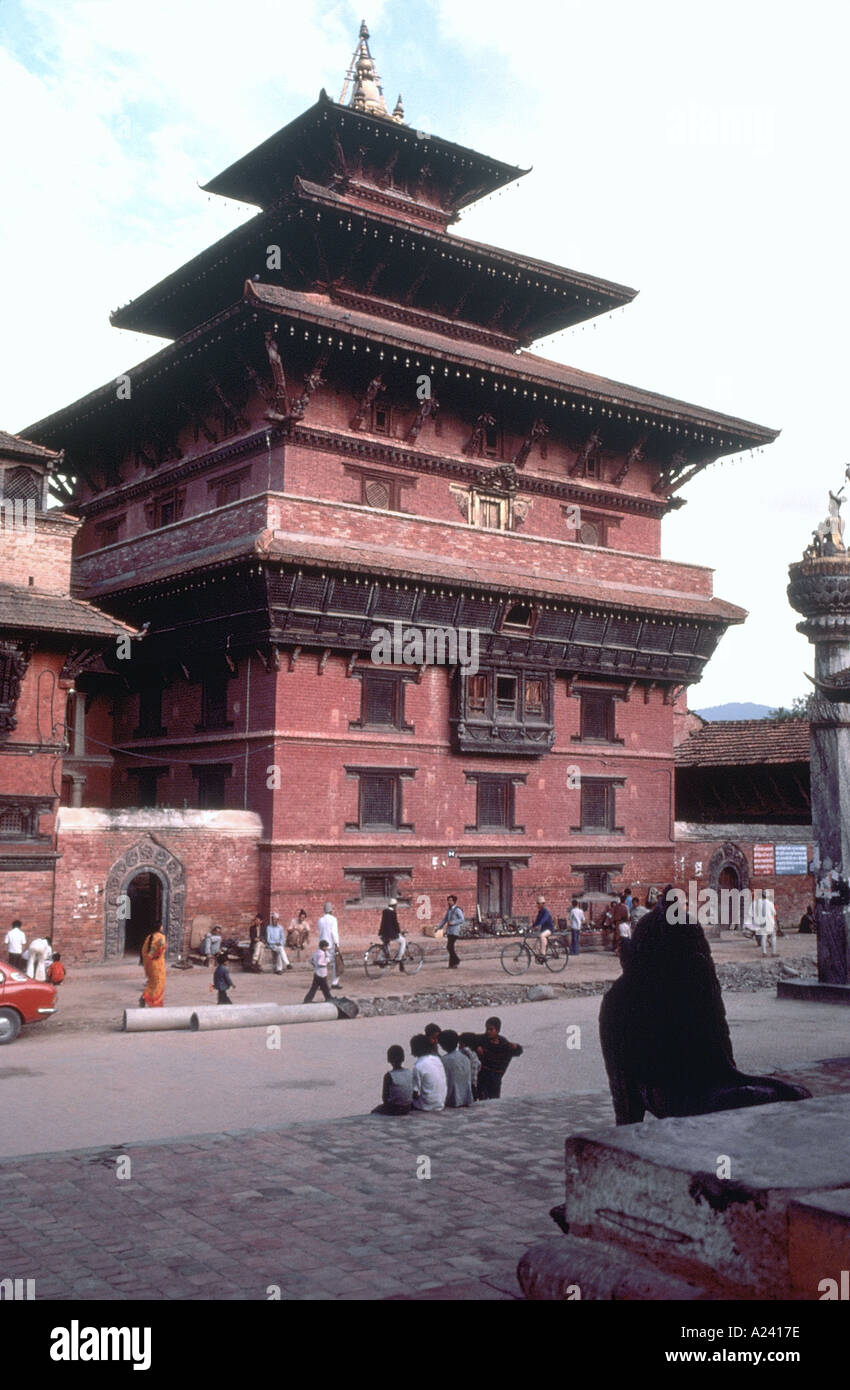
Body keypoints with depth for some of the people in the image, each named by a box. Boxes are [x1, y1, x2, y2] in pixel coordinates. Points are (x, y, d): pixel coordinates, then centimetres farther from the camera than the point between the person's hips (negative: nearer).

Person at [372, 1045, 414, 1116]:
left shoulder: (389, 1076, -18)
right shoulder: (410, 1073, -3)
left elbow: (384, 1097, -13)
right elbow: (413, 1093, 4)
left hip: (393, 1110, -5)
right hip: (407, 1109, 5)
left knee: (374, 1112, 24)